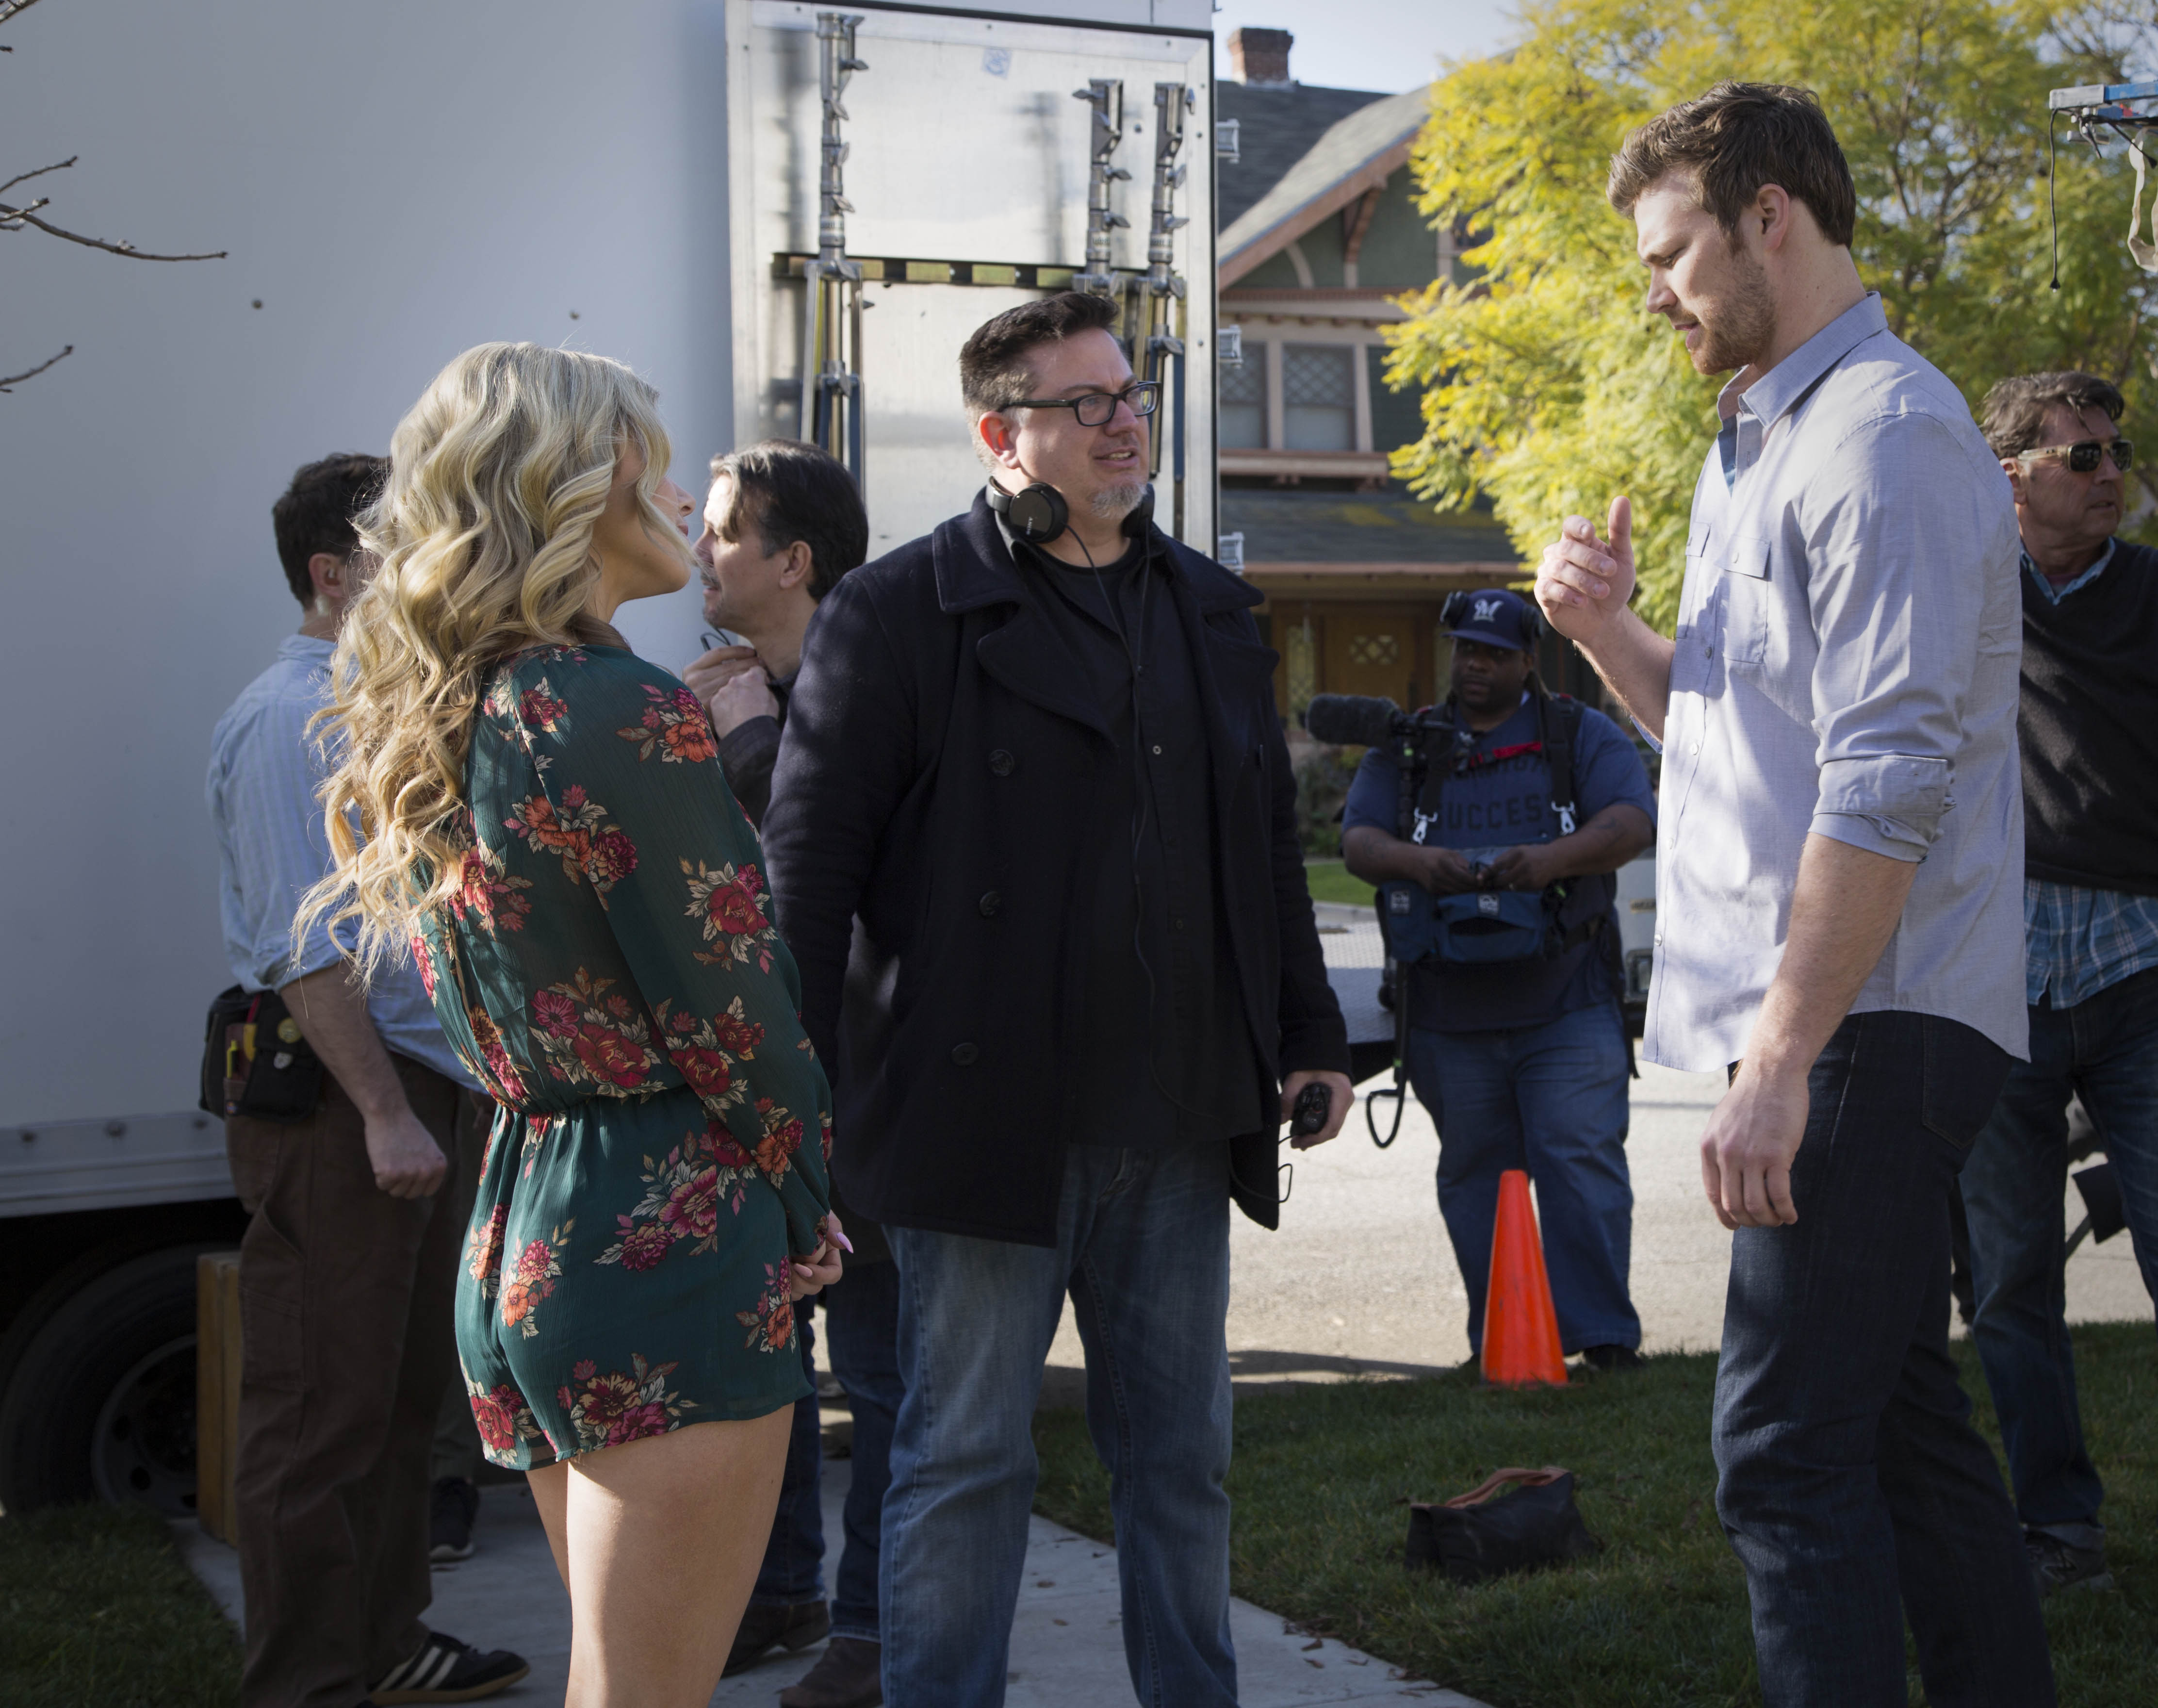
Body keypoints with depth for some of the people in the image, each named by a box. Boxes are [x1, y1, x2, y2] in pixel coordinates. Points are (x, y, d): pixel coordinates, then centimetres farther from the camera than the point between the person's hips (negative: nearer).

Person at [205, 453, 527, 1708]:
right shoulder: (290, 721, -13)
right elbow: (306, 944, -19)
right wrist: (384, 1113, -22)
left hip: (437, 1082, 9)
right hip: (334, 1090, -9)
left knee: (409, 1387, 17)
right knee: (324, 1408, -2)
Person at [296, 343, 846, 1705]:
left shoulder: (443, 719, 11)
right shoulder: (628, 714, -15)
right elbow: (734, 1017, -12)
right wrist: (806, 1212, 1)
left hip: (516, 1230, 9)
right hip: (668, 1246, -9)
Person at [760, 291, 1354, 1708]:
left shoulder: (1210, 609, 14)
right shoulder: (901, 611, -5)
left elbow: (1270, 841, 20)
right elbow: (809, 868, -8)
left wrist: (1310, 1031, 16)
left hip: (1179, 1124, 5)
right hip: (986, 1121, -5)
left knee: (1182, 1454, 14)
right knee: (967, 1459, 4)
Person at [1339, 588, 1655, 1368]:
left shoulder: (1583, 737, 8)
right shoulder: (1404, 748, 13)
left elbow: (1633, 822, -7)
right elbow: (1357, 840, 1)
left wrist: (1552, 859, -26)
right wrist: (1414, 860, -22)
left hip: (1567, 1007, -2)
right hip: (1449, 1011, 2)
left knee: (1582, 1162, -8)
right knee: (1473, 1172, 6)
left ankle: (1602, 1331, -2)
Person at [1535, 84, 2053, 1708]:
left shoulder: (1884, 434, -14)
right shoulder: (1762, 444, 19)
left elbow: (1889, 780, -21)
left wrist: (1782, 1057, -23)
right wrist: (1610, 629, 7)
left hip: (1866, 1028, -10)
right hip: (1850, 1029, 10)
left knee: (1789, 1454, -10)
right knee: (1903, 1426, 14)